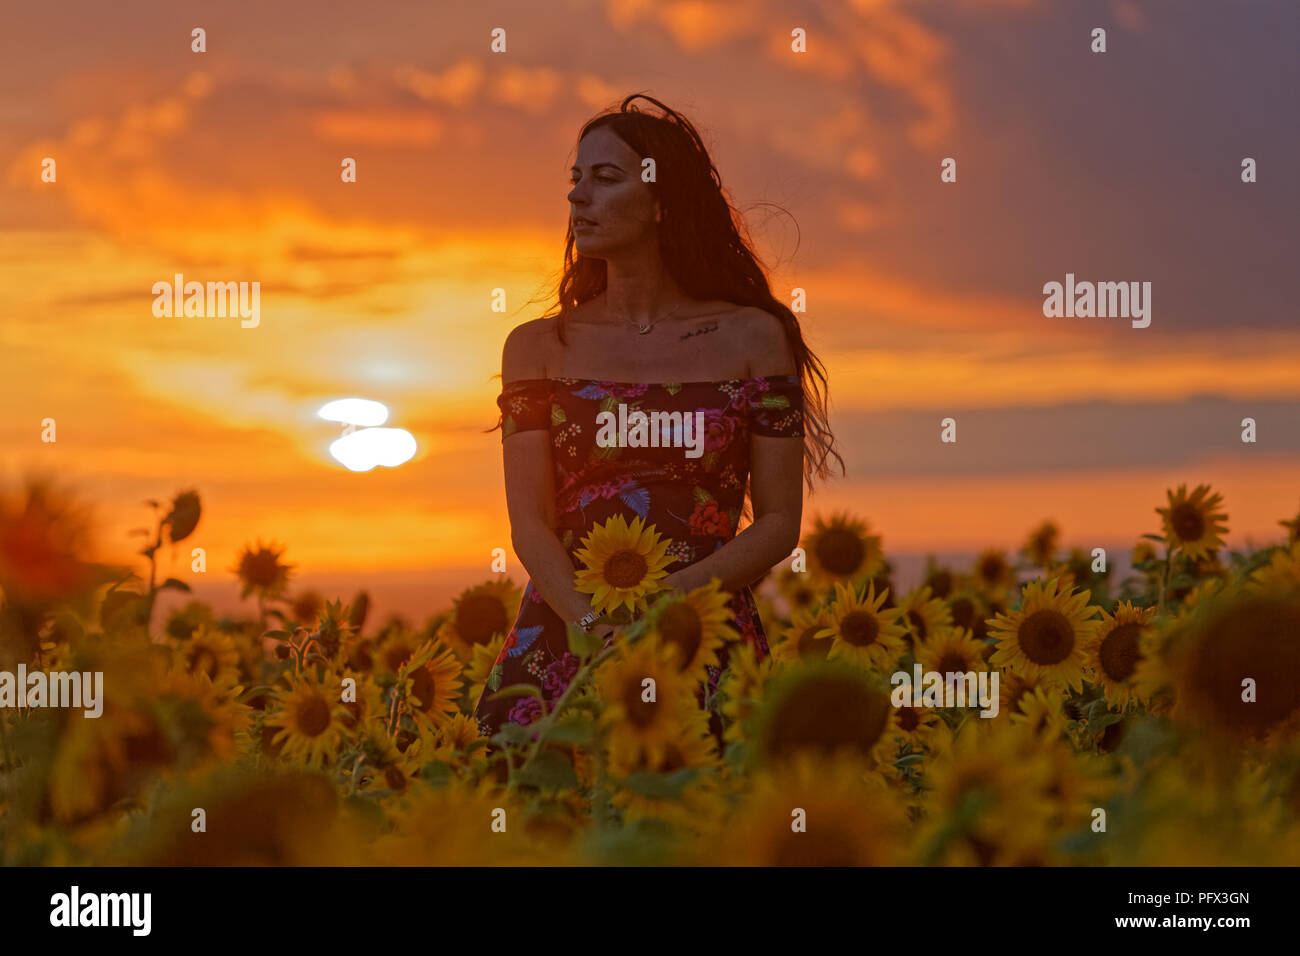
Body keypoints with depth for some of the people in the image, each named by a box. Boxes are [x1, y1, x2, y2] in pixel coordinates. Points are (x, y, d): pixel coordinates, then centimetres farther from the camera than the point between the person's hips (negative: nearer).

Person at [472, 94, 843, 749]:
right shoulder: (538, 346, 10)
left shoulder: (753, 338, 7)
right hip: (565, 635, 1)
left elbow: (779, 523, 5)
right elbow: (530, 523, 2)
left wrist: (672, 594, -12)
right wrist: (599, 626, -16)